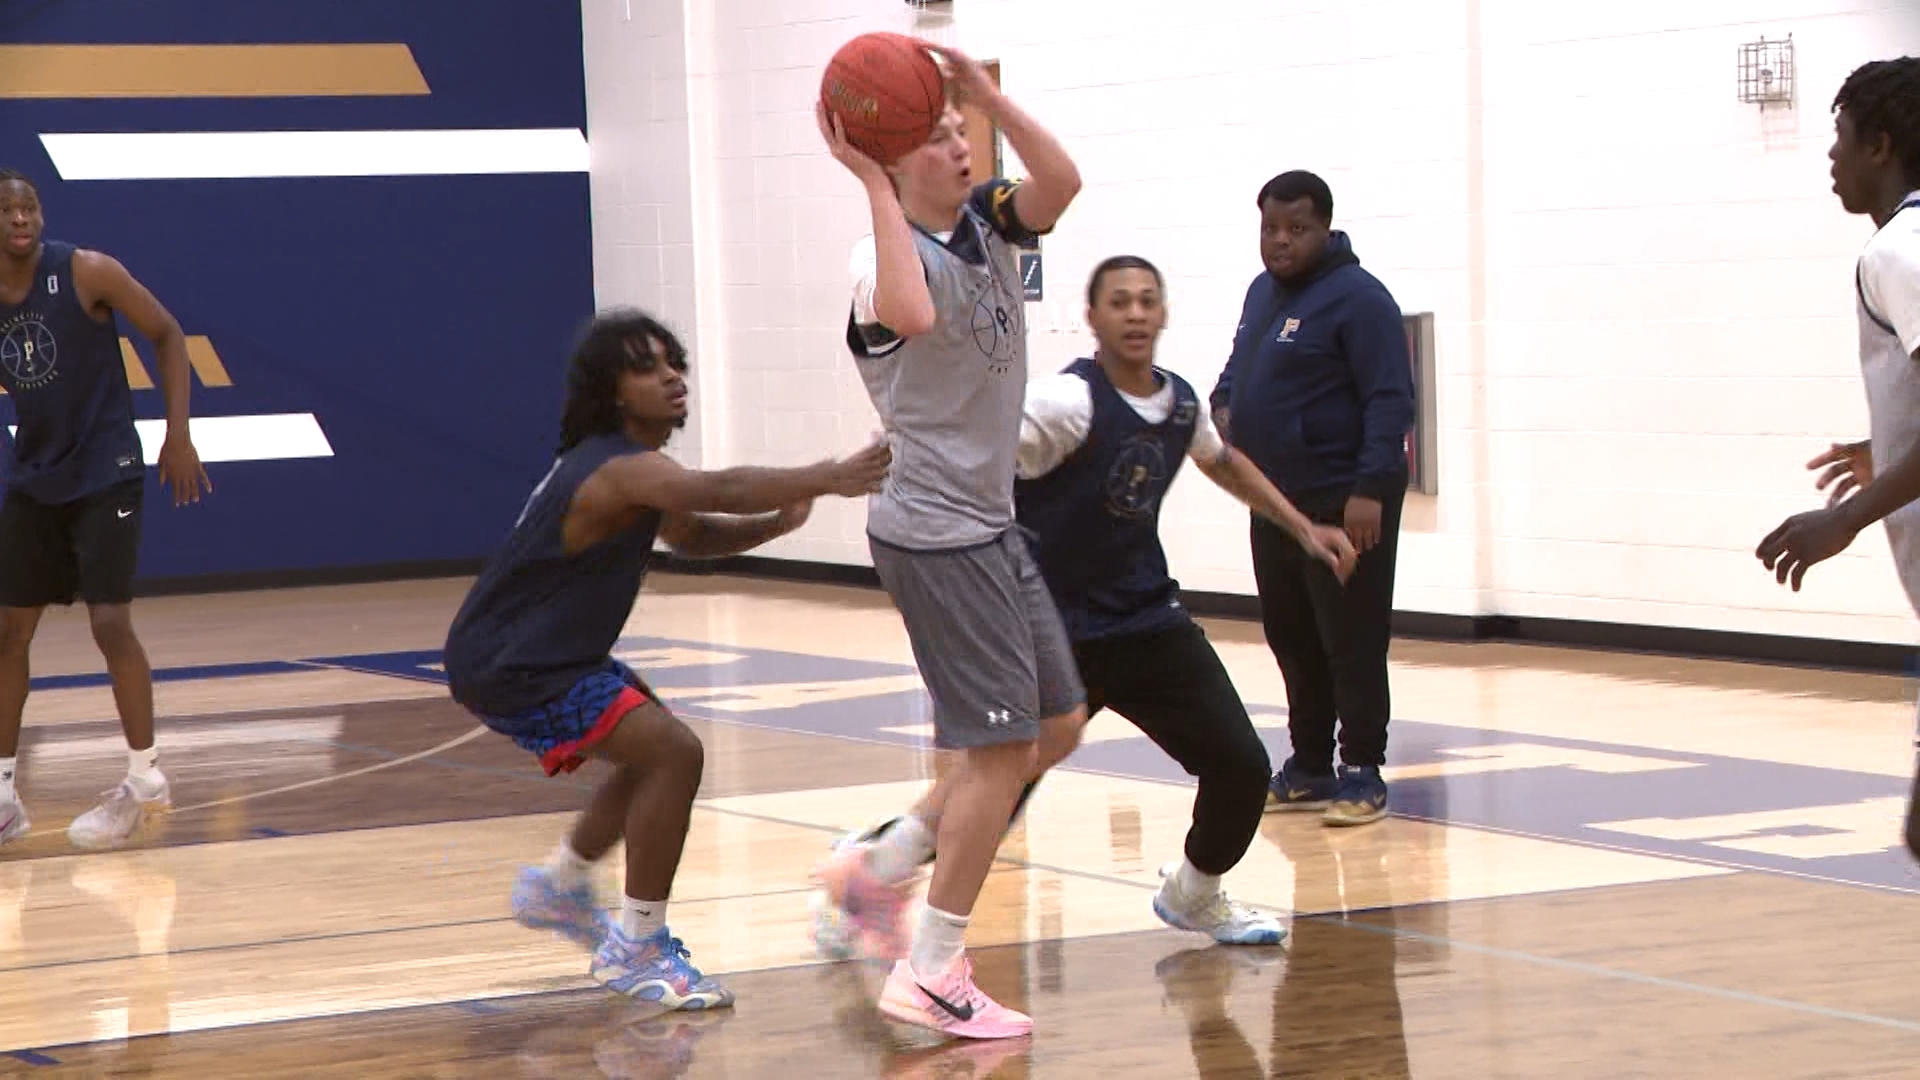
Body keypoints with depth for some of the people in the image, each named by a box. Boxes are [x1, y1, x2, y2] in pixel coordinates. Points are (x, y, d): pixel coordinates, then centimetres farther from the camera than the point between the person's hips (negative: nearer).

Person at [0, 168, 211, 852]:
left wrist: (178, 436, -9)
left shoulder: (87, 274, -15)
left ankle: (145, 780, 5)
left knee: (110, 622, -11)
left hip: (104, 474, -5)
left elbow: (167, 335, -6)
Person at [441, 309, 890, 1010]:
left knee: (657, 757, 24)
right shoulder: (620, 470, -25)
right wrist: (827, 479, -58)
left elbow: (691, 535, 20)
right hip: (506, 668, -11)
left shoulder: (629, 463, 8)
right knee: (673, 753, -19)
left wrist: (778, 520, -1)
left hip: (547, 654, 11)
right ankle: (637, 947, -10)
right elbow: (716, 489, -45)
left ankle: (557, 887, 40)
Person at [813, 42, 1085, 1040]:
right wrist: (871, 182, -34)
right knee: (1001, 745, -7)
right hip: (935, 530, -9)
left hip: (989, 525, 9)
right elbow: (911, 313, -40)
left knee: (1057, 727, 14)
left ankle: (878, 867, 21)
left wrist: (986, 95, -19)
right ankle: (932, 977, 1)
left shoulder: (985, 223, 7)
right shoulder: (885, 255, -17)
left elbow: (1062, 184, -11)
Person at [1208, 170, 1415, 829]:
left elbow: (1391, 400, -18)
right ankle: (1309, 769, 21)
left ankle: (1362, 773, 1)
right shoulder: (1262, 293, 14)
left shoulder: (1357, 298, -12)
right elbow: (1240, 368, 29)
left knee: (1352, 644, -5)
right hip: (1276, 500, 8)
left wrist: (1371, 489, -25)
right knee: (1292, 640, 12)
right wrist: (1223, 404, 6)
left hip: (1344, 504, -8)